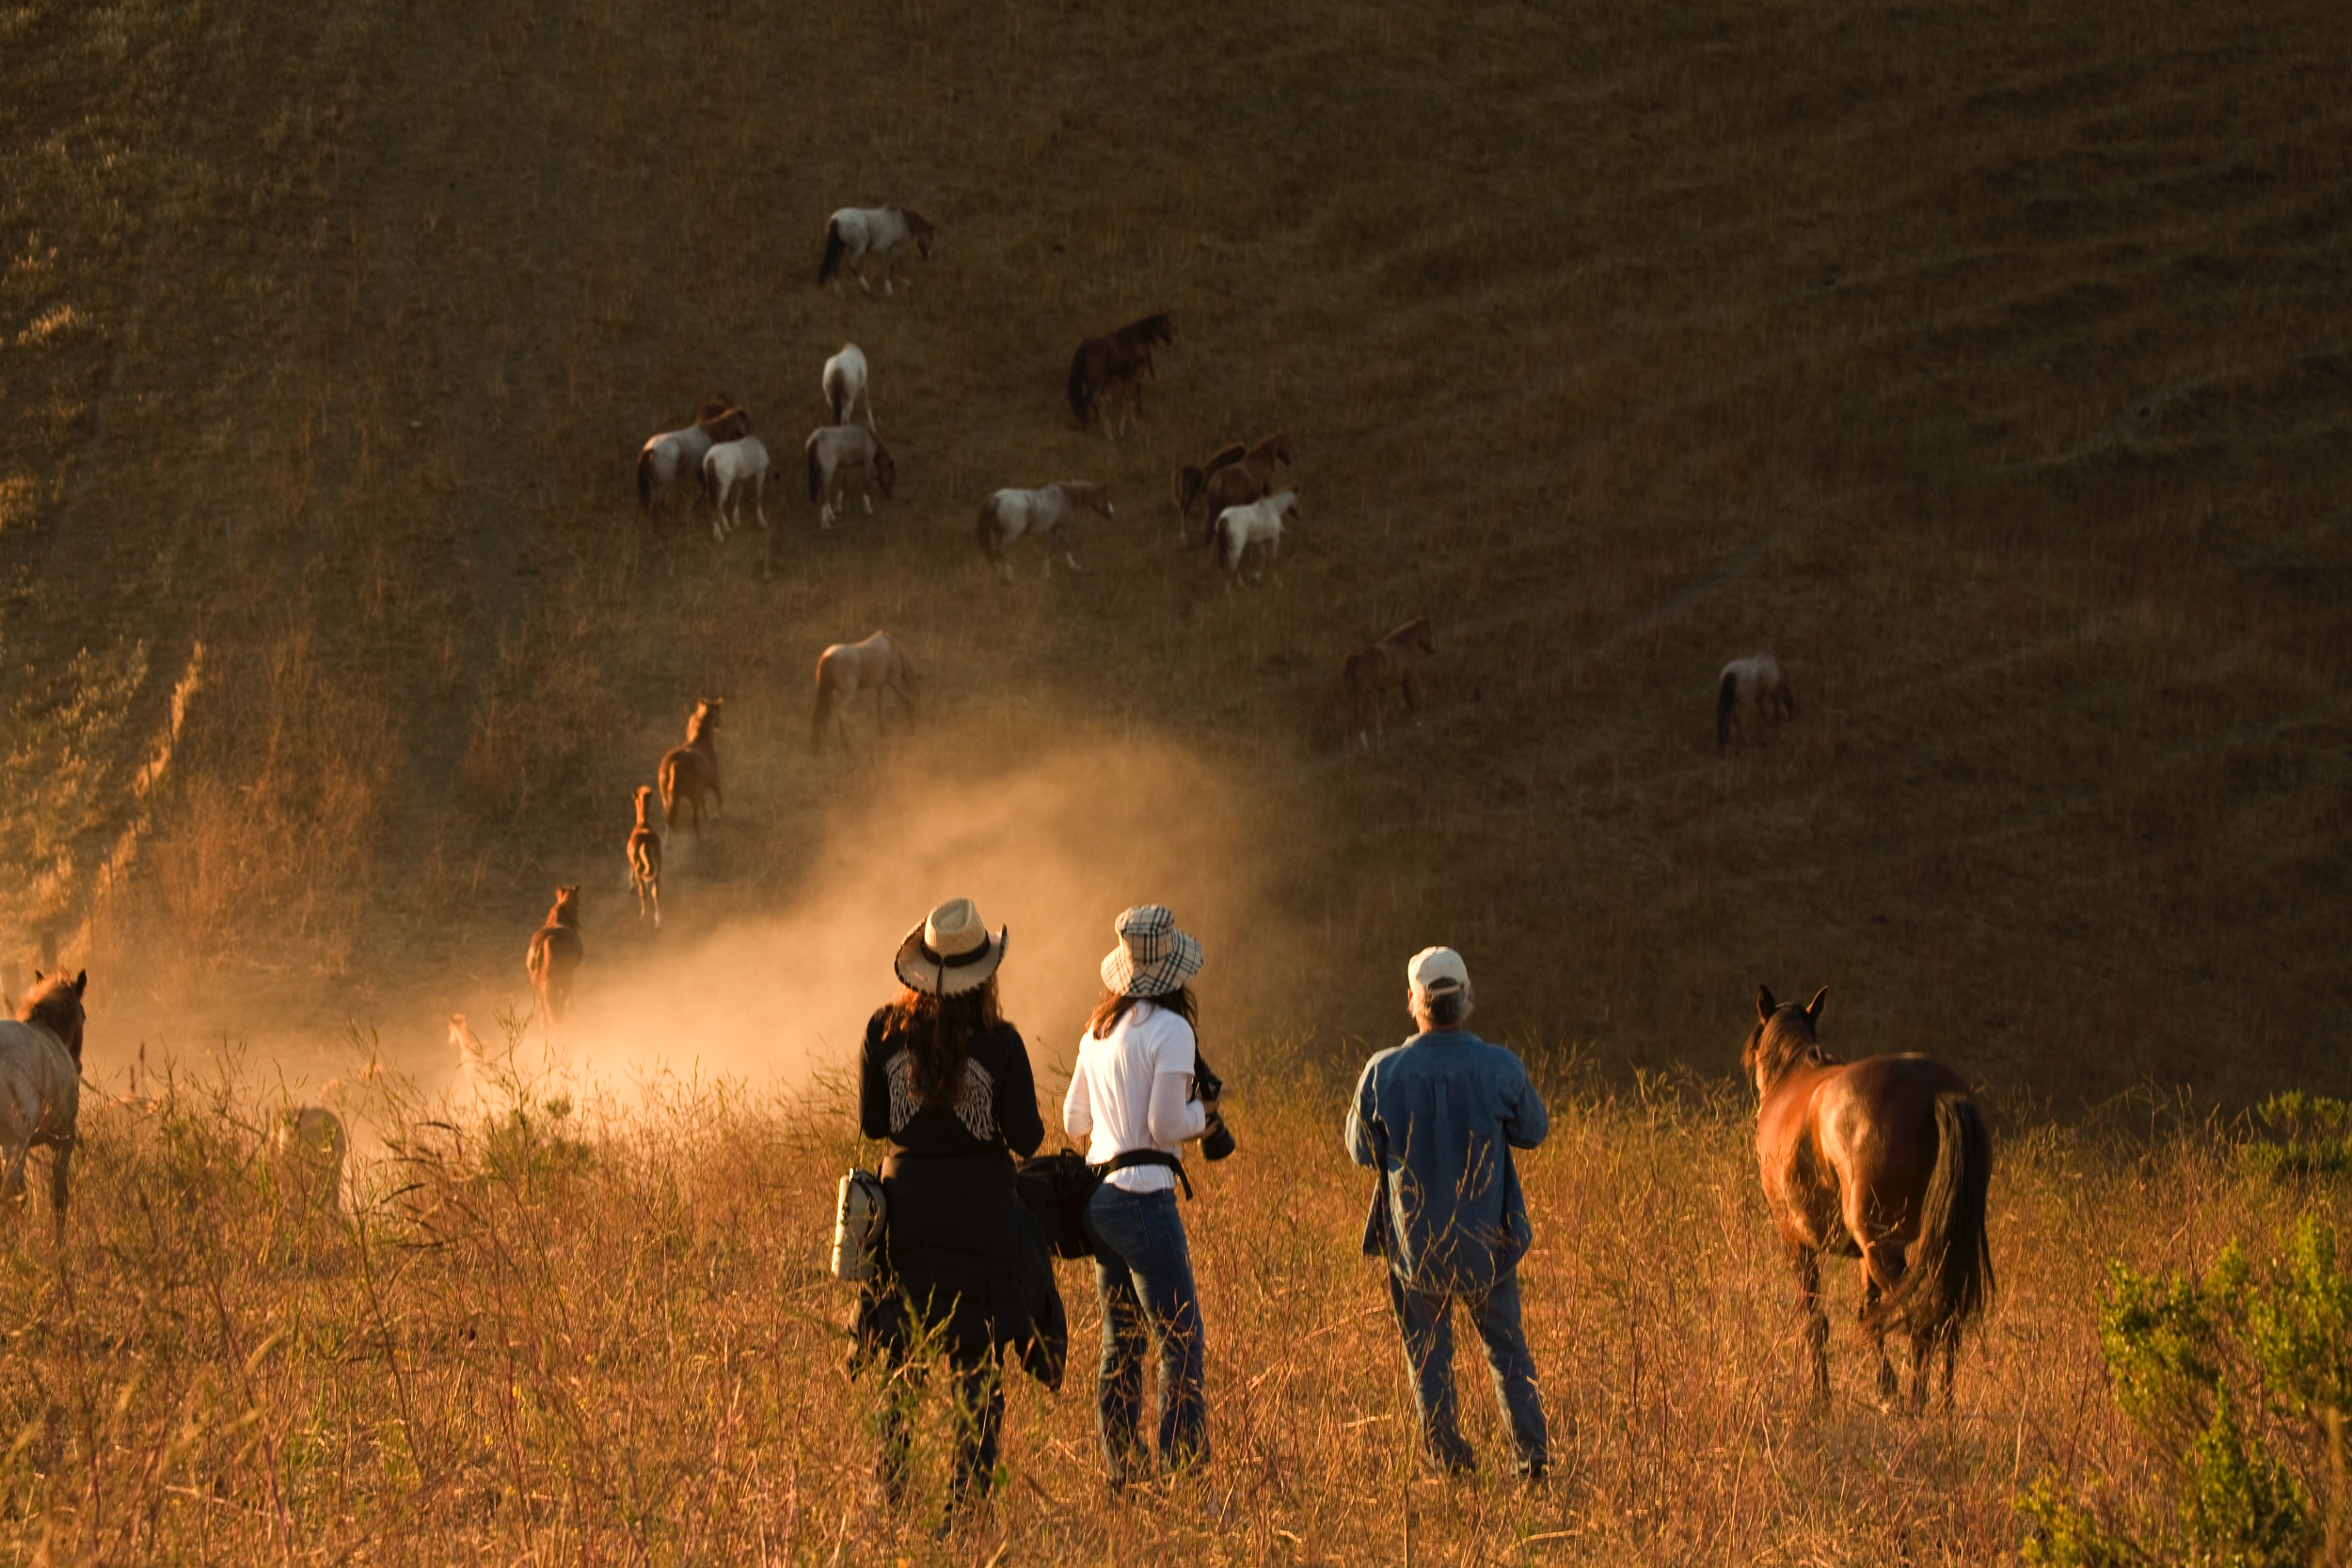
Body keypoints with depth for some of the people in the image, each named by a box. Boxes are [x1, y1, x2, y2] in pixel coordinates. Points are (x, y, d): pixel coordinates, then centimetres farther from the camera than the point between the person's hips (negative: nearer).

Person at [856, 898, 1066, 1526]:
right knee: (980, 1365, 4)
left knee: (902, 1362, 15)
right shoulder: (1000, 1043, -12)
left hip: (907, 1203, 3)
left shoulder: (885, 1031, -6)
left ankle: (889, 1498, 16)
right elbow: (1027, 1138, -8)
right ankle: (964, 1506, 0)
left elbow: (871, 1121, 1)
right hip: (982, 1209, -3)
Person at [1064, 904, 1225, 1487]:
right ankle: (1179, 1476, -12)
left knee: (1121, 1347, 13)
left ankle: (1123, 1480, 15)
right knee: (1183, 1347, -6)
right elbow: (1165, 1127, -15)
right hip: (1144, 1199, -8)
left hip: (1098, 1196, 8)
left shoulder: (1100, 1030, 12)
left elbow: (1074, 1120, 19)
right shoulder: (1170, 1030, -11)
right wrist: (1200, 1114, 4)